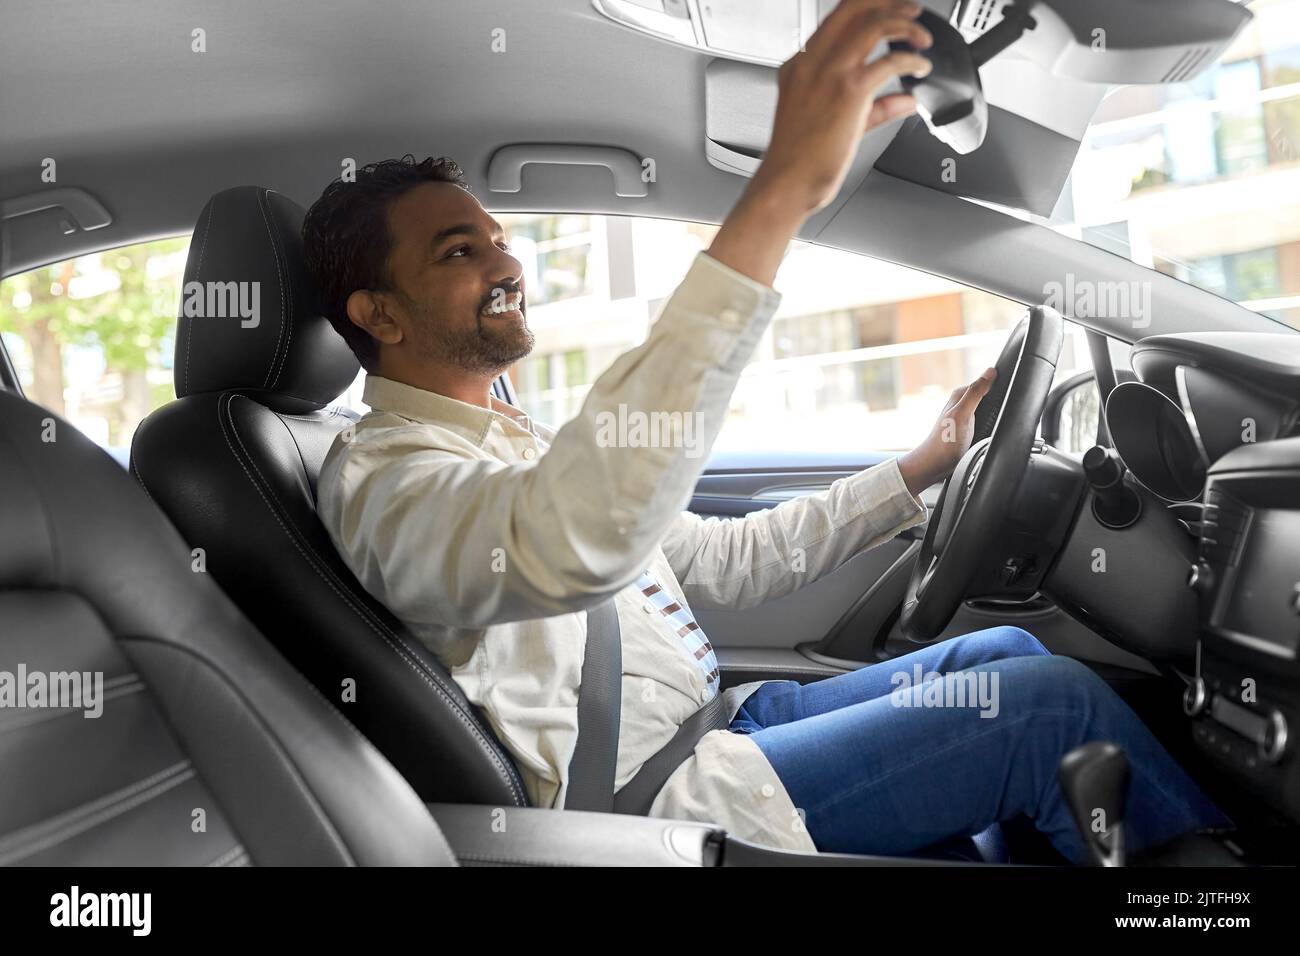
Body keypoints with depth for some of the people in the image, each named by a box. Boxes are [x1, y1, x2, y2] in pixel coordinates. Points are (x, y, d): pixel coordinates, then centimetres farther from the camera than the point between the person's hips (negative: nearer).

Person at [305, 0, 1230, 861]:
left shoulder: (525, 447, 14)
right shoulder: (382, 474, -17)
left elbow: (723, 560, 16)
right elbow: (578, 539, -41)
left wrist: (923, 467, 11)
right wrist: (781, 195, -43)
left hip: (718, 720, 9)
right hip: (658, 802, -9)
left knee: (1008, 651, 9)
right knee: (1056, 702, -12)